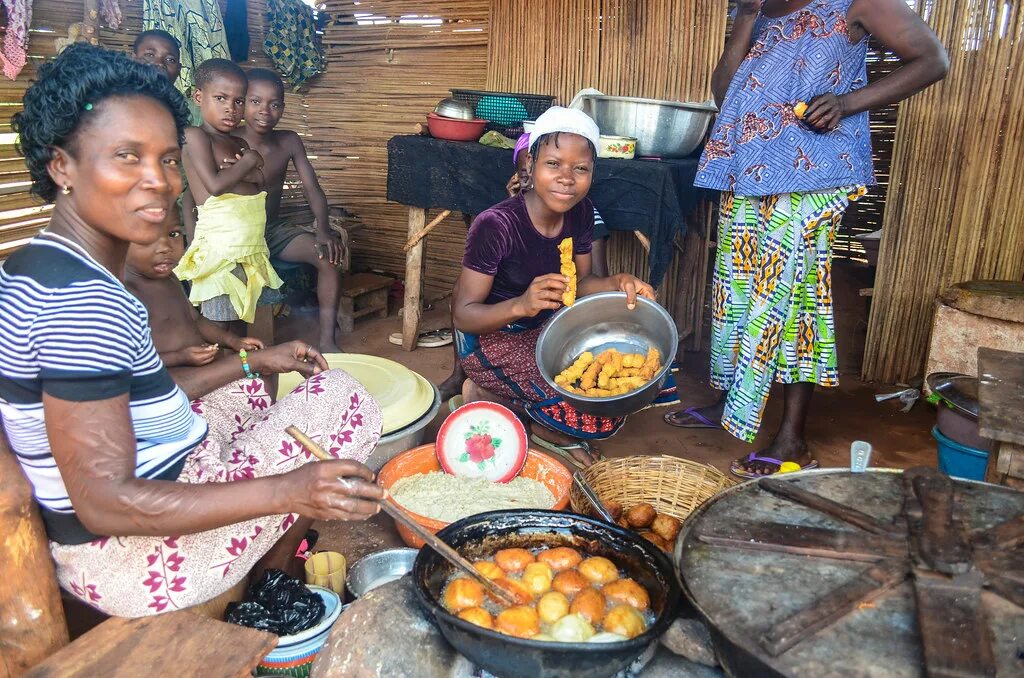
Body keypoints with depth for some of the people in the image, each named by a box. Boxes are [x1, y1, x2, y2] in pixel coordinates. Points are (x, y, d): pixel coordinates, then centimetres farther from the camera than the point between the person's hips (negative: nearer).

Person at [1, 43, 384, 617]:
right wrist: (287, 491, -35)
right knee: (341, 396, -5)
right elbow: (105, 502, -30)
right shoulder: (83, 299, -28)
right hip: (134, 558, -10)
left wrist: (254, 361, 12)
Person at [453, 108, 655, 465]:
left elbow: (580, 282, 6)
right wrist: (521, 305, -40)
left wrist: (617, 283, -16)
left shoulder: (581, 213, -6)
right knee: (600, 420, -18)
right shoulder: (496, 225, -26)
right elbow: (463, 315, -22)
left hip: (548, 328, 8)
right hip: (492, 338, -7)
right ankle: (488, 394, 4)